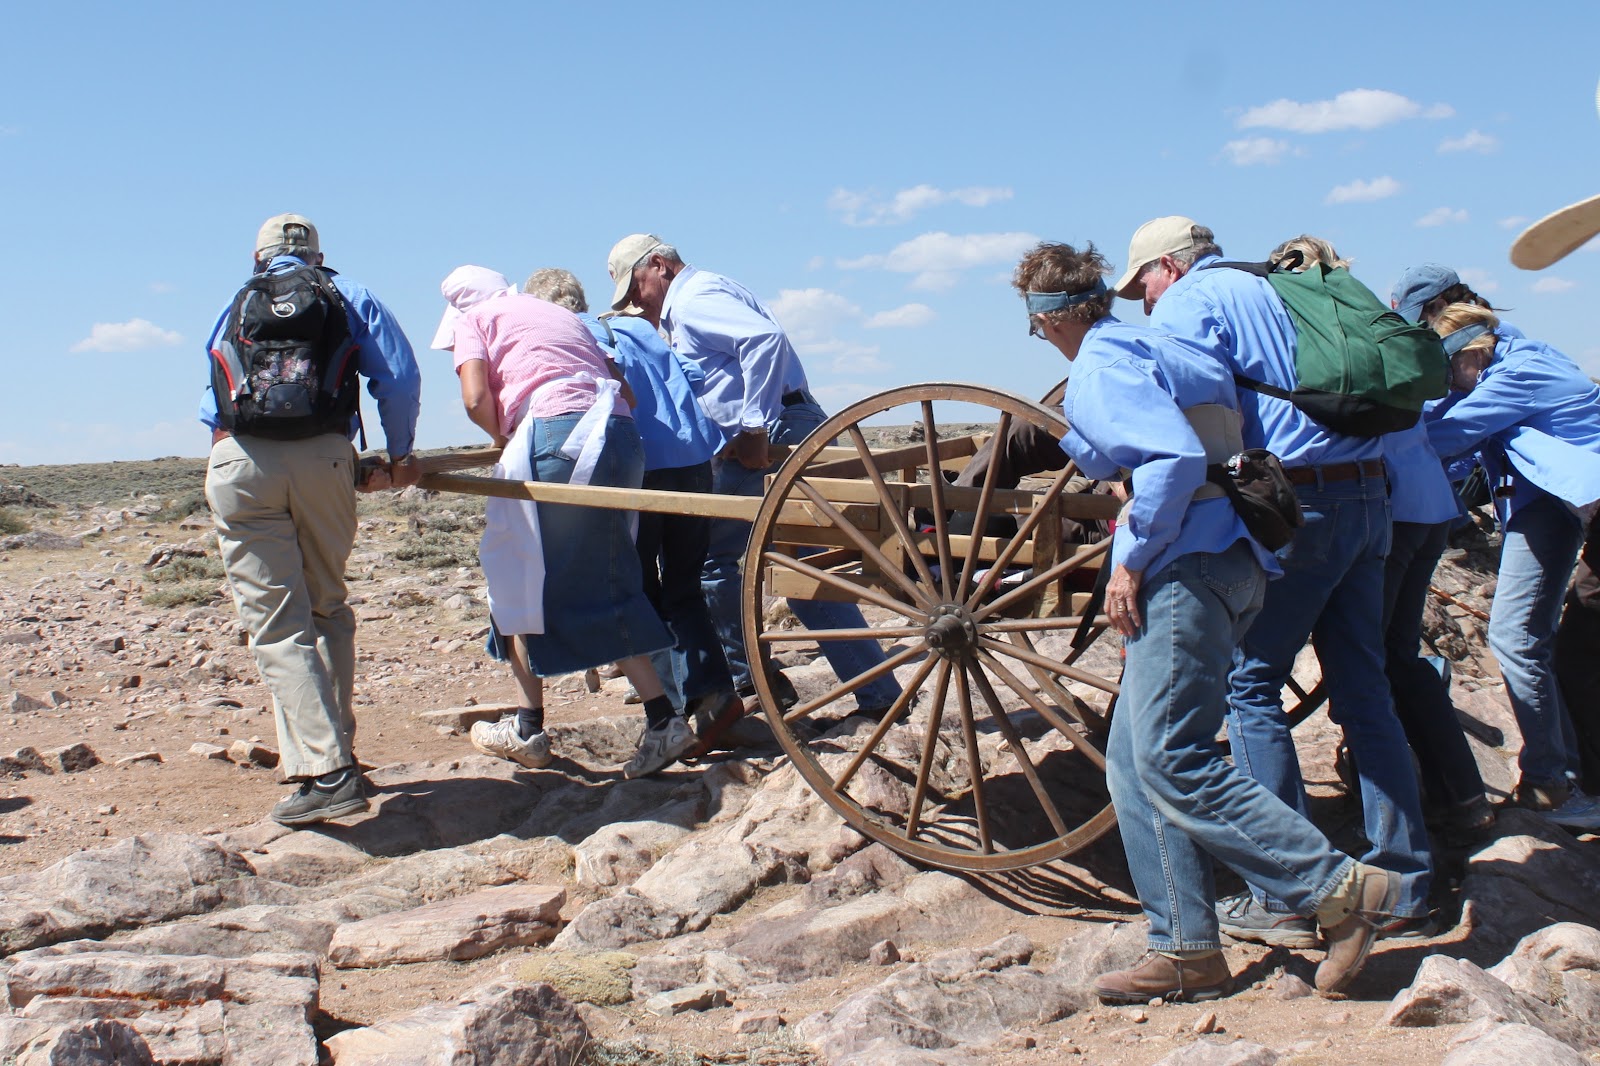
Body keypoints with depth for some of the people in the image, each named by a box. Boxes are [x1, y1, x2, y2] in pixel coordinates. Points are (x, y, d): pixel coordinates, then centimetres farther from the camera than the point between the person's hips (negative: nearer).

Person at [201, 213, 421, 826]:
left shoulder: (232, 309, 25)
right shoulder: (349, 298, 19)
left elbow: (212, 407, 22)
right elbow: (399, 378, 6)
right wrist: (399, 457, 17)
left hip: (240, 462, 0)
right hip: (324, 459, 0)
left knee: (277, 623, -4)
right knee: (327, 610, 17)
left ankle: (327, 771, -15)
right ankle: (335, 752, 16)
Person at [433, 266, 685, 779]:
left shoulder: (473, 318, 15)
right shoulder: (558, 312, 32)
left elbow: (477, 399, -3)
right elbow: (620, 384, 21)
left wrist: (505, 440, 17)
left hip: (556, 432, -6)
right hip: (621, 435, 6)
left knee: (523, 580, 6)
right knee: (607, 587, 10)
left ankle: (528, 729, 11)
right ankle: (662, 721, 3)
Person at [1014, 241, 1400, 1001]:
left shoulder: (1102, 361, -7)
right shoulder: (1147, 346, 22)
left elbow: (1177, 459, -20)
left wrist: (1131, 561, -15)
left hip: (1189, 564, -10)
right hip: (1225, 560, 10)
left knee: (1170, 760, -12)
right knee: (1135, 760, 9)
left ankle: (1342, 889, -10)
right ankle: (1185, 951, 9)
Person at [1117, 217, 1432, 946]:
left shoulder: (1186, 303, 1)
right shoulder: (1272, 290, 24)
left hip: (1297, 500, -8)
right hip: (1369, 494, 8)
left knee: (1251, 684, 0)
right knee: (1363, 688, 12)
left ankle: (1286, 897, 1)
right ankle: (1401, 882, 16)